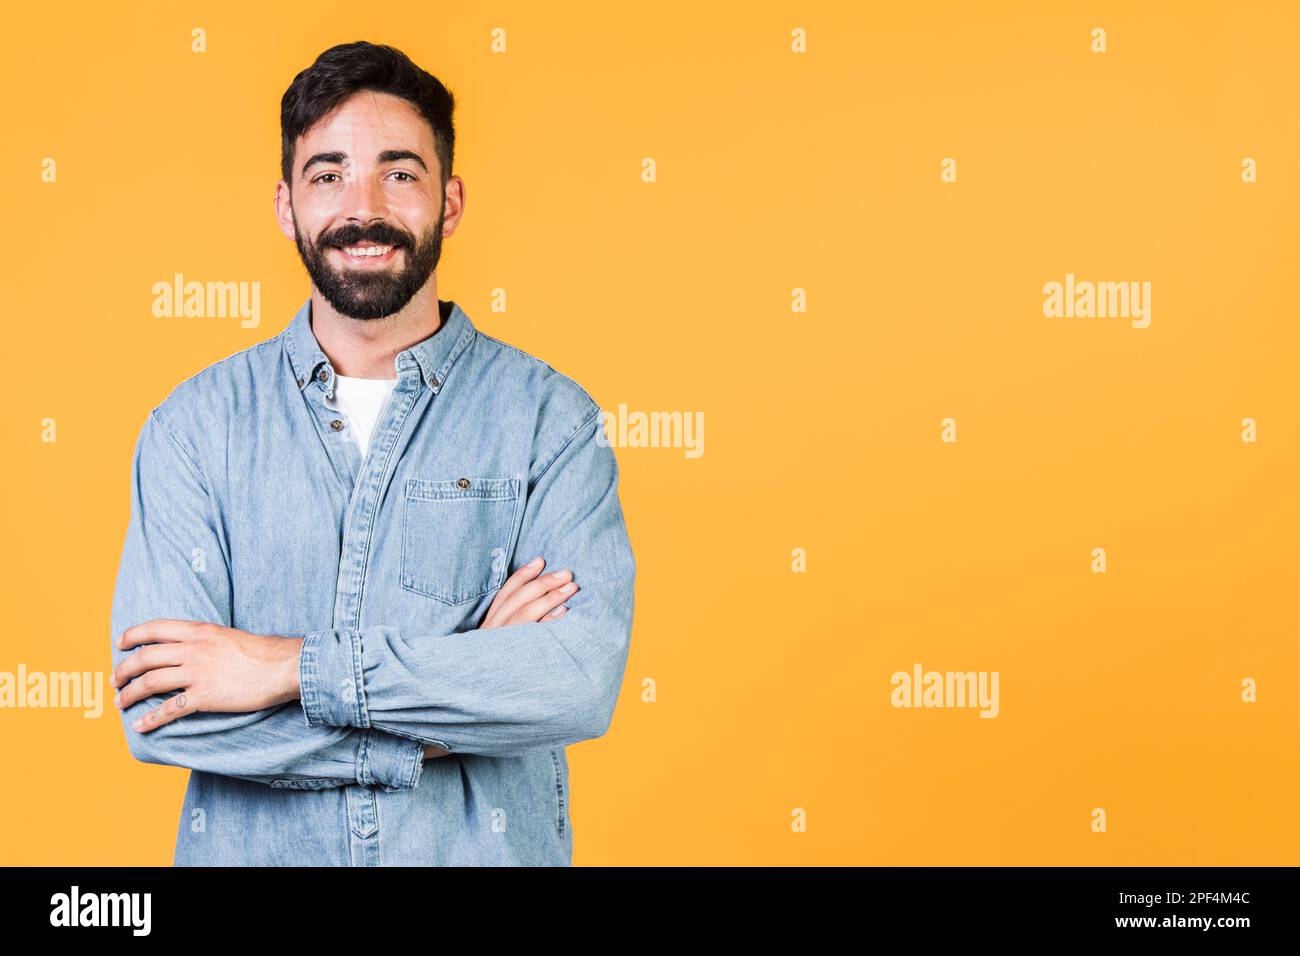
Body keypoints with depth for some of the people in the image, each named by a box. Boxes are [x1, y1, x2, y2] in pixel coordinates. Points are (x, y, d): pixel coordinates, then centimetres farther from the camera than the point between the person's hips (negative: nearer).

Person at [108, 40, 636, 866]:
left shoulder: (550, 417, -7)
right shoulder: (195, 425, -5)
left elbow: (583, 681, -20)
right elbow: (158, 713, -14)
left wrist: (296, 667, -21)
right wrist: (462, 691, -19)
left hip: (487, 848, 0)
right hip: (252, 850, 1)